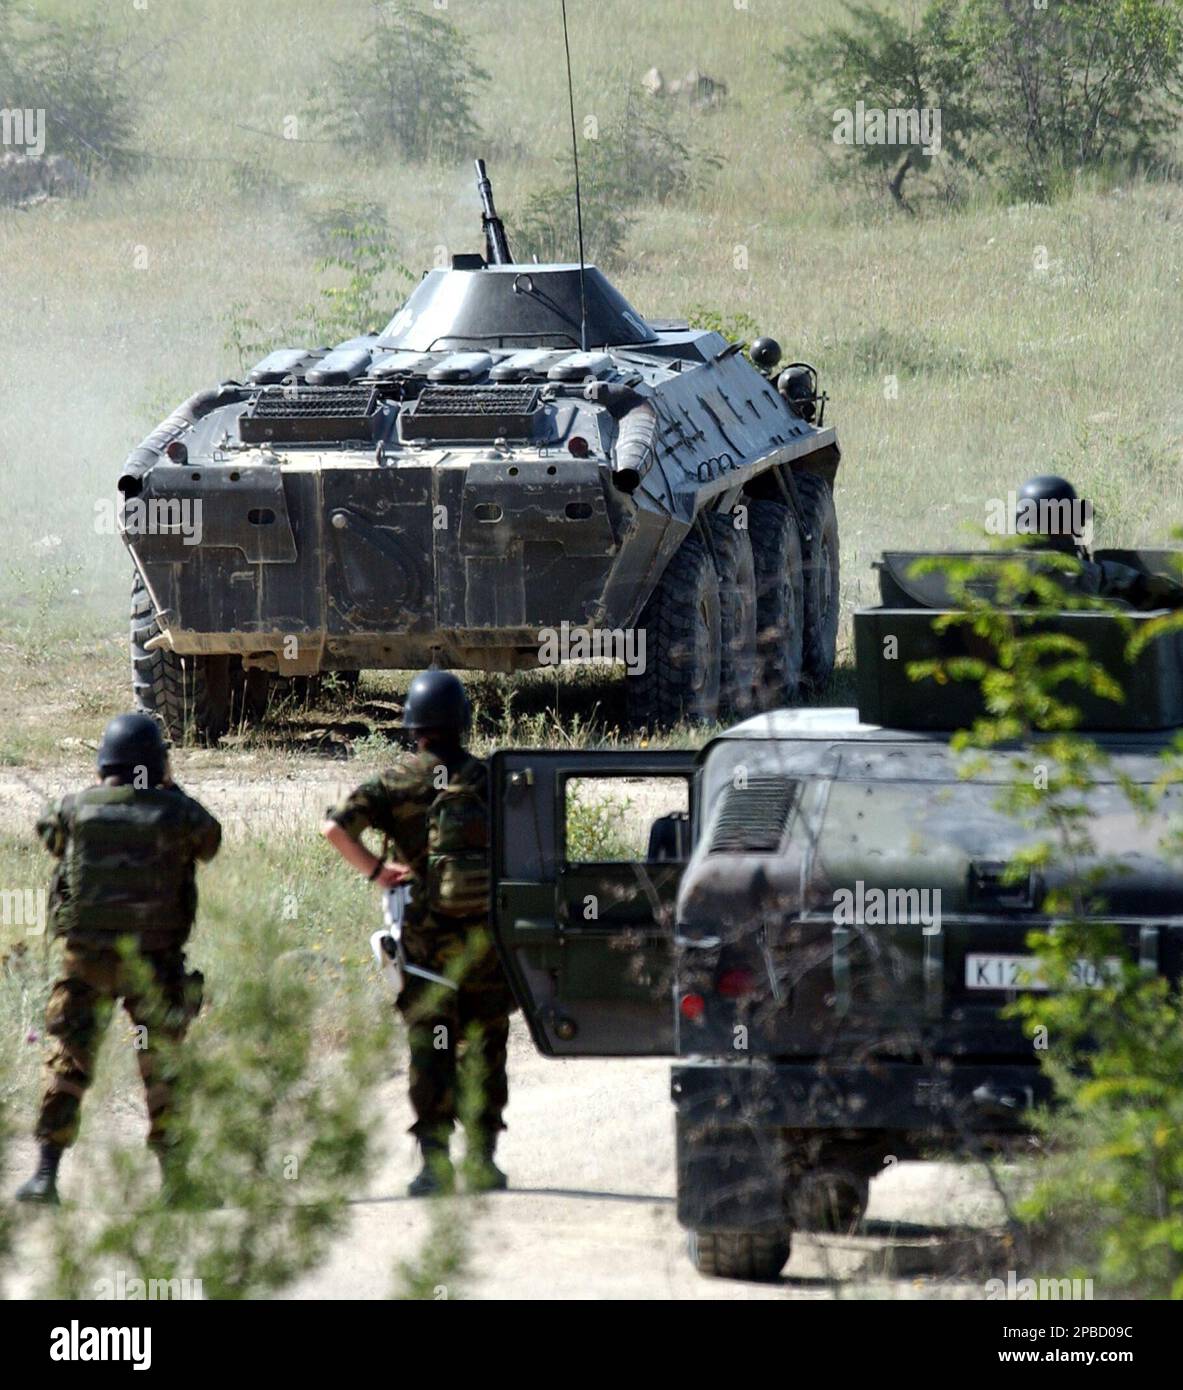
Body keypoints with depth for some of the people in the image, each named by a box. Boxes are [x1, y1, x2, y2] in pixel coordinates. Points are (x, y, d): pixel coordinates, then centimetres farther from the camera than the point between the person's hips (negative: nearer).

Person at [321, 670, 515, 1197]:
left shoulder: (399, 782, -3)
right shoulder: (489, 779, 3)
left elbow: (334, 827, -12)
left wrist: (376, 870, -2)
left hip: (429, 935, -2)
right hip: (488, 934, 2)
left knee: (430, 1049, 2)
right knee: (485, 1047, 9)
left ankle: (435, 1161, -3)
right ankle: (482, 1158, 8)